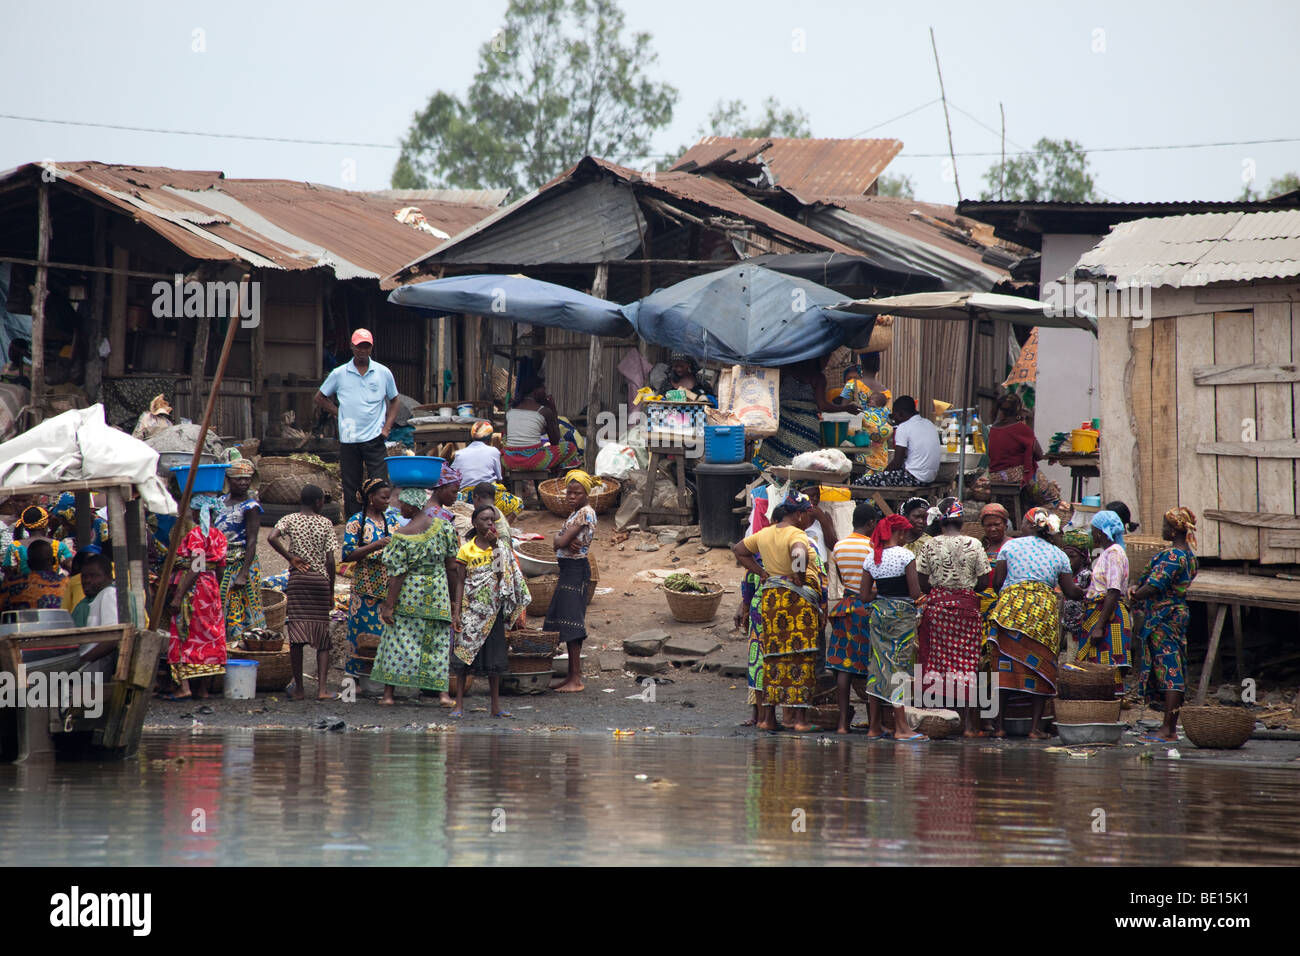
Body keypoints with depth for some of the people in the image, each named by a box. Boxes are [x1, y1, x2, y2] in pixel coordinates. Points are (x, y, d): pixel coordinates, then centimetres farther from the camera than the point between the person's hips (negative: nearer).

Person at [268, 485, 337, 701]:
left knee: (296, 636, 2)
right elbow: (330, 560, -1)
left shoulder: (290, 520, 2)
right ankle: (322, 688, -6)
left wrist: (291, 558, -4)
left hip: (297, 579, 0)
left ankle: (298, 689, 2)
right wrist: (331, 592, 7)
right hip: (321, 579, 0)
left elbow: (272, 538, -17)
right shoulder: (326, 524, 1)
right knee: (322, 638, 4)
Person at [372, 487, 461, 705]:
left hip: (408, 594, -3)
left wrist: (389, 605, -9)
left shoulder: (402, 536, -15)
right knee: (438, 642, 10)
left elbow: (397, 574, -14)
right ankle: (443, 690, 2)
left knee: (398, 641, 4)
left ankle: (388, 693, 5)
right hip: (438, 593, 3)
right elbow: (452, 565, 2)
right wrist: (454, 594, 13)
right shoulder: (444, 527, -3)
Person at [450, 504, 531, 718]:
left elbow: (502, 574, -9)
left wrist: (495, 547, -14)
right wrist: (456, 612, -5)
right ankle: (459, 706, 2)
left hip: (493, 610, 1)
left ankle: (496, 706, 10)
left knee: (494, 658, 4)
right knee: (464, 656, -2)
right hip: (471, 609, -1)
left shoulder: (500, 547, 5)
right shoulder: (466, 550, 1)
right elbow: (460, 582, 1)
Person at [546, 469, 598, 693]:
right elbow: (559, 543, 8)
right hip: (568, 569, 10)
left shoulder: (586, 513, -13)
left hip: (576, 568, -10)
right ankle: (572, 675, 15)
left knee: (571, 622, -11)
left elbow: (561, 541, -17)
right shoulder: (574, 513, 17)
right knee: (567, 623, 11)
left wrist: (562, 539, 4)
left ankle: (576, 679, -12)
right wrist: (567, 541, -12)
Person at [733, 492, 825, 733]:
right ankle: (800, 718, -3)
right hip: (798, 599, -7)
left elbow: (738, 550, 24)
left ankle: (768, 717, 10)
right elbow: (799, 554, -35)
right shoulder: (797, 535, -12)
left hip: (770, 597, 7)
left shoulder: (765, 534, 11)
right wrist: (799, 577, -19)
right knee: (800, 656, -2)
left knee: (774, 657, 11)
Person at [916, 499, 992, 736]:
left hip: (937, 604, 1)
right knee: (966, 662, 2)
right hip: (966, 606, -1)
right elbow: (984, 582, -3)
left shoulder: (930, 545, -2)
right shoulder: (973, 545, -4)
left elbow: (921, 581, -1)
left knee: (937, 660, 7)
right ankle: (969, 723, 0)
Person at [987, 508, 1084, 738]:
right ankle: (1035, 727, 0)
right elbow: (1071, 591, 10)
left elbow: (997, 581, 5)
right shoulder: (1058, 555, 12)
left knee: (1005, 666, 2)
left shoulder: (1010, 546, 7)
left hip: (1011, 607, -1)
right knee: (1040, 668, 5)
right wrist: (1085, 592, 31)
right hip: (1046, 612, 1)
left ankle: (999, 725, 2)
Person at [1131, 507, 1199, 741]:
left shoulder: (1172, 555, -17)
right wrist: (1138, 590, 9)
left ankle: (1168, 729, -12)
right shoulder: (1188, 554, 13)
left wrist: (1133, 597, -4)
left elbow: (1154, 586, -20)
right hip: (1178, 614, 10)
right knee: (1174, 673, 10)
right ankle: (1171, 728, 12)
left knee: (1168, 671, -10)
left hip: (1163, 618, -10)